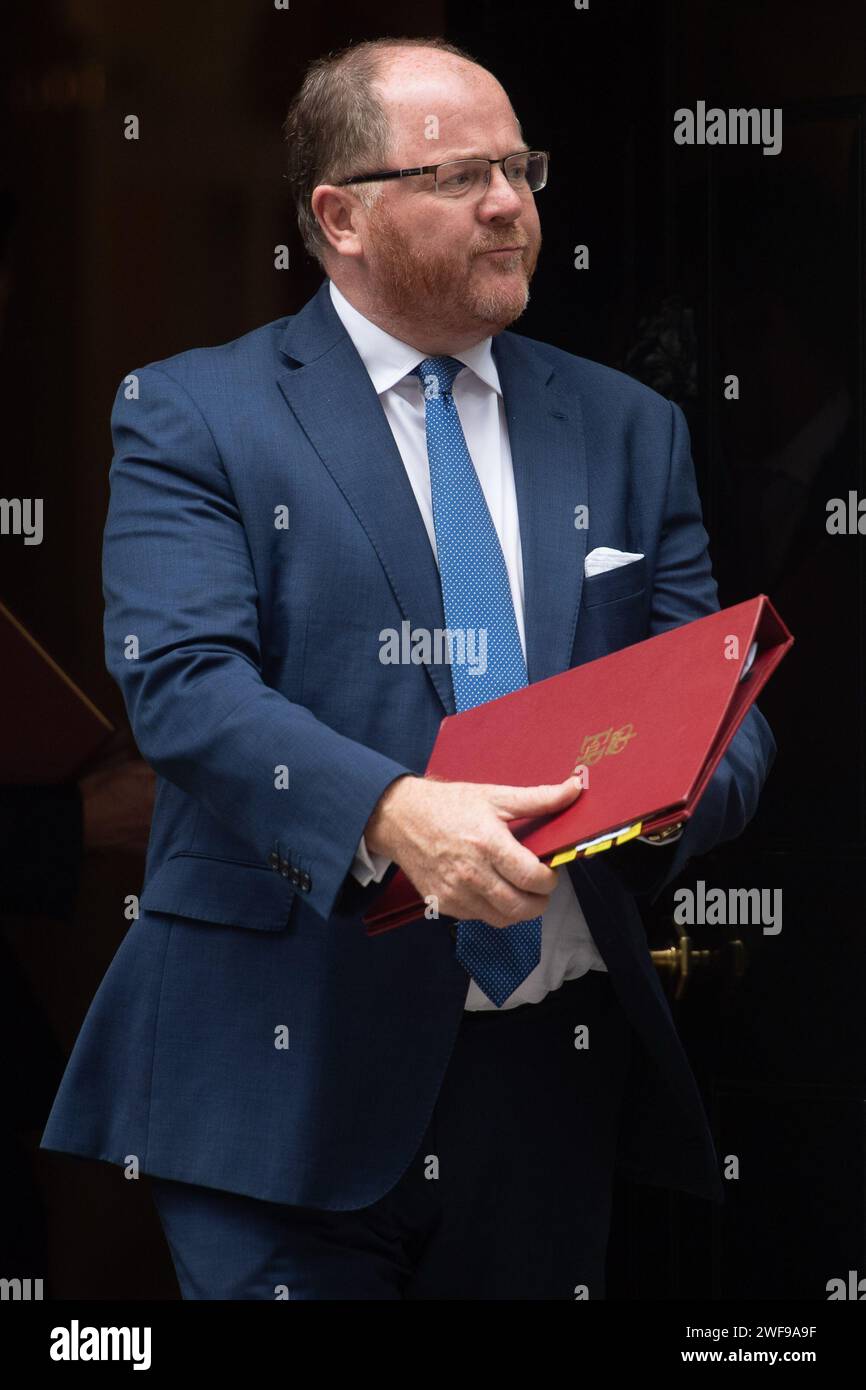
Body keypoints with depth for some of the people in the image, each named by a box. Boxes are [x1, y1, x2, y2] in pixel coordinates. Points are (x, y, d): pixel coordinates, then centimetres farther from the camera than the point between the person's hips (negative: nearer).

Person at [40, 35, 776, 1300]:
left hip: (556, 1062, 4)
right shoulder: (191, 418, 1)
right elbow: (180, 680, -13)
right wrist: (390, 814, -30)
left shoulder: (628, 432, 14)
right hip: (295, 1071, -4)